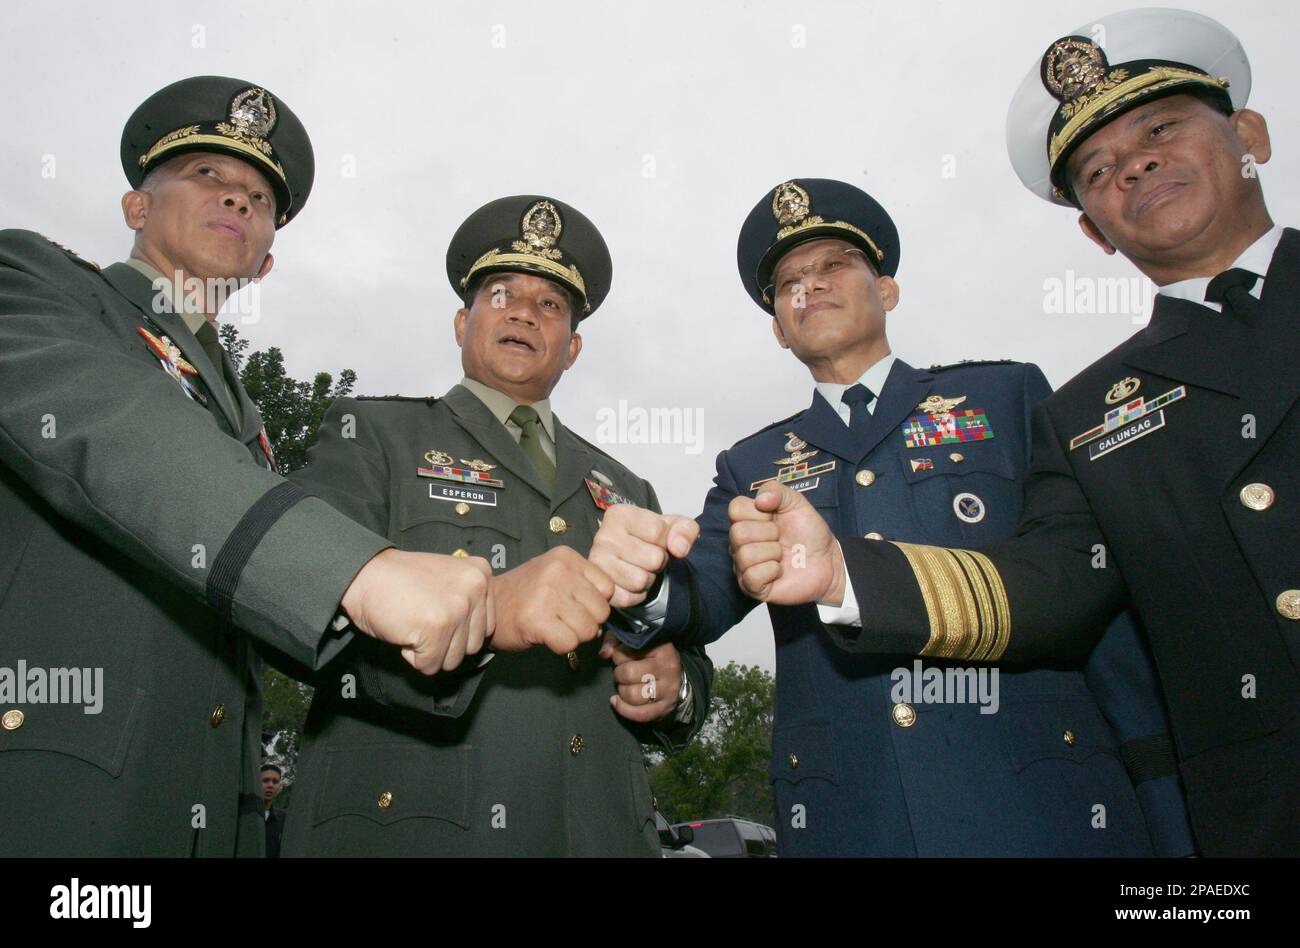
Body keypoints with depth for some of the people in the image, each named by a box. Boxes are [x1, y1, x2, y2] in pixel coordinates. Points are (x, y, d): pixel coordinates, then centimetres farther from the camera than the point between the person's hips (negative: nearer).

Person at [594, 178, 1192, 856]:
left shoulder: (1007, 396, 7)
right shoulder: (749, 468, 11)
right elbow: (705, 594, -4)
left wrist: (1175, 821, -4)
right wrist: (642, 578, -27)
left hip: (1048, 812, 0)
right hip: (846, 824, 2)